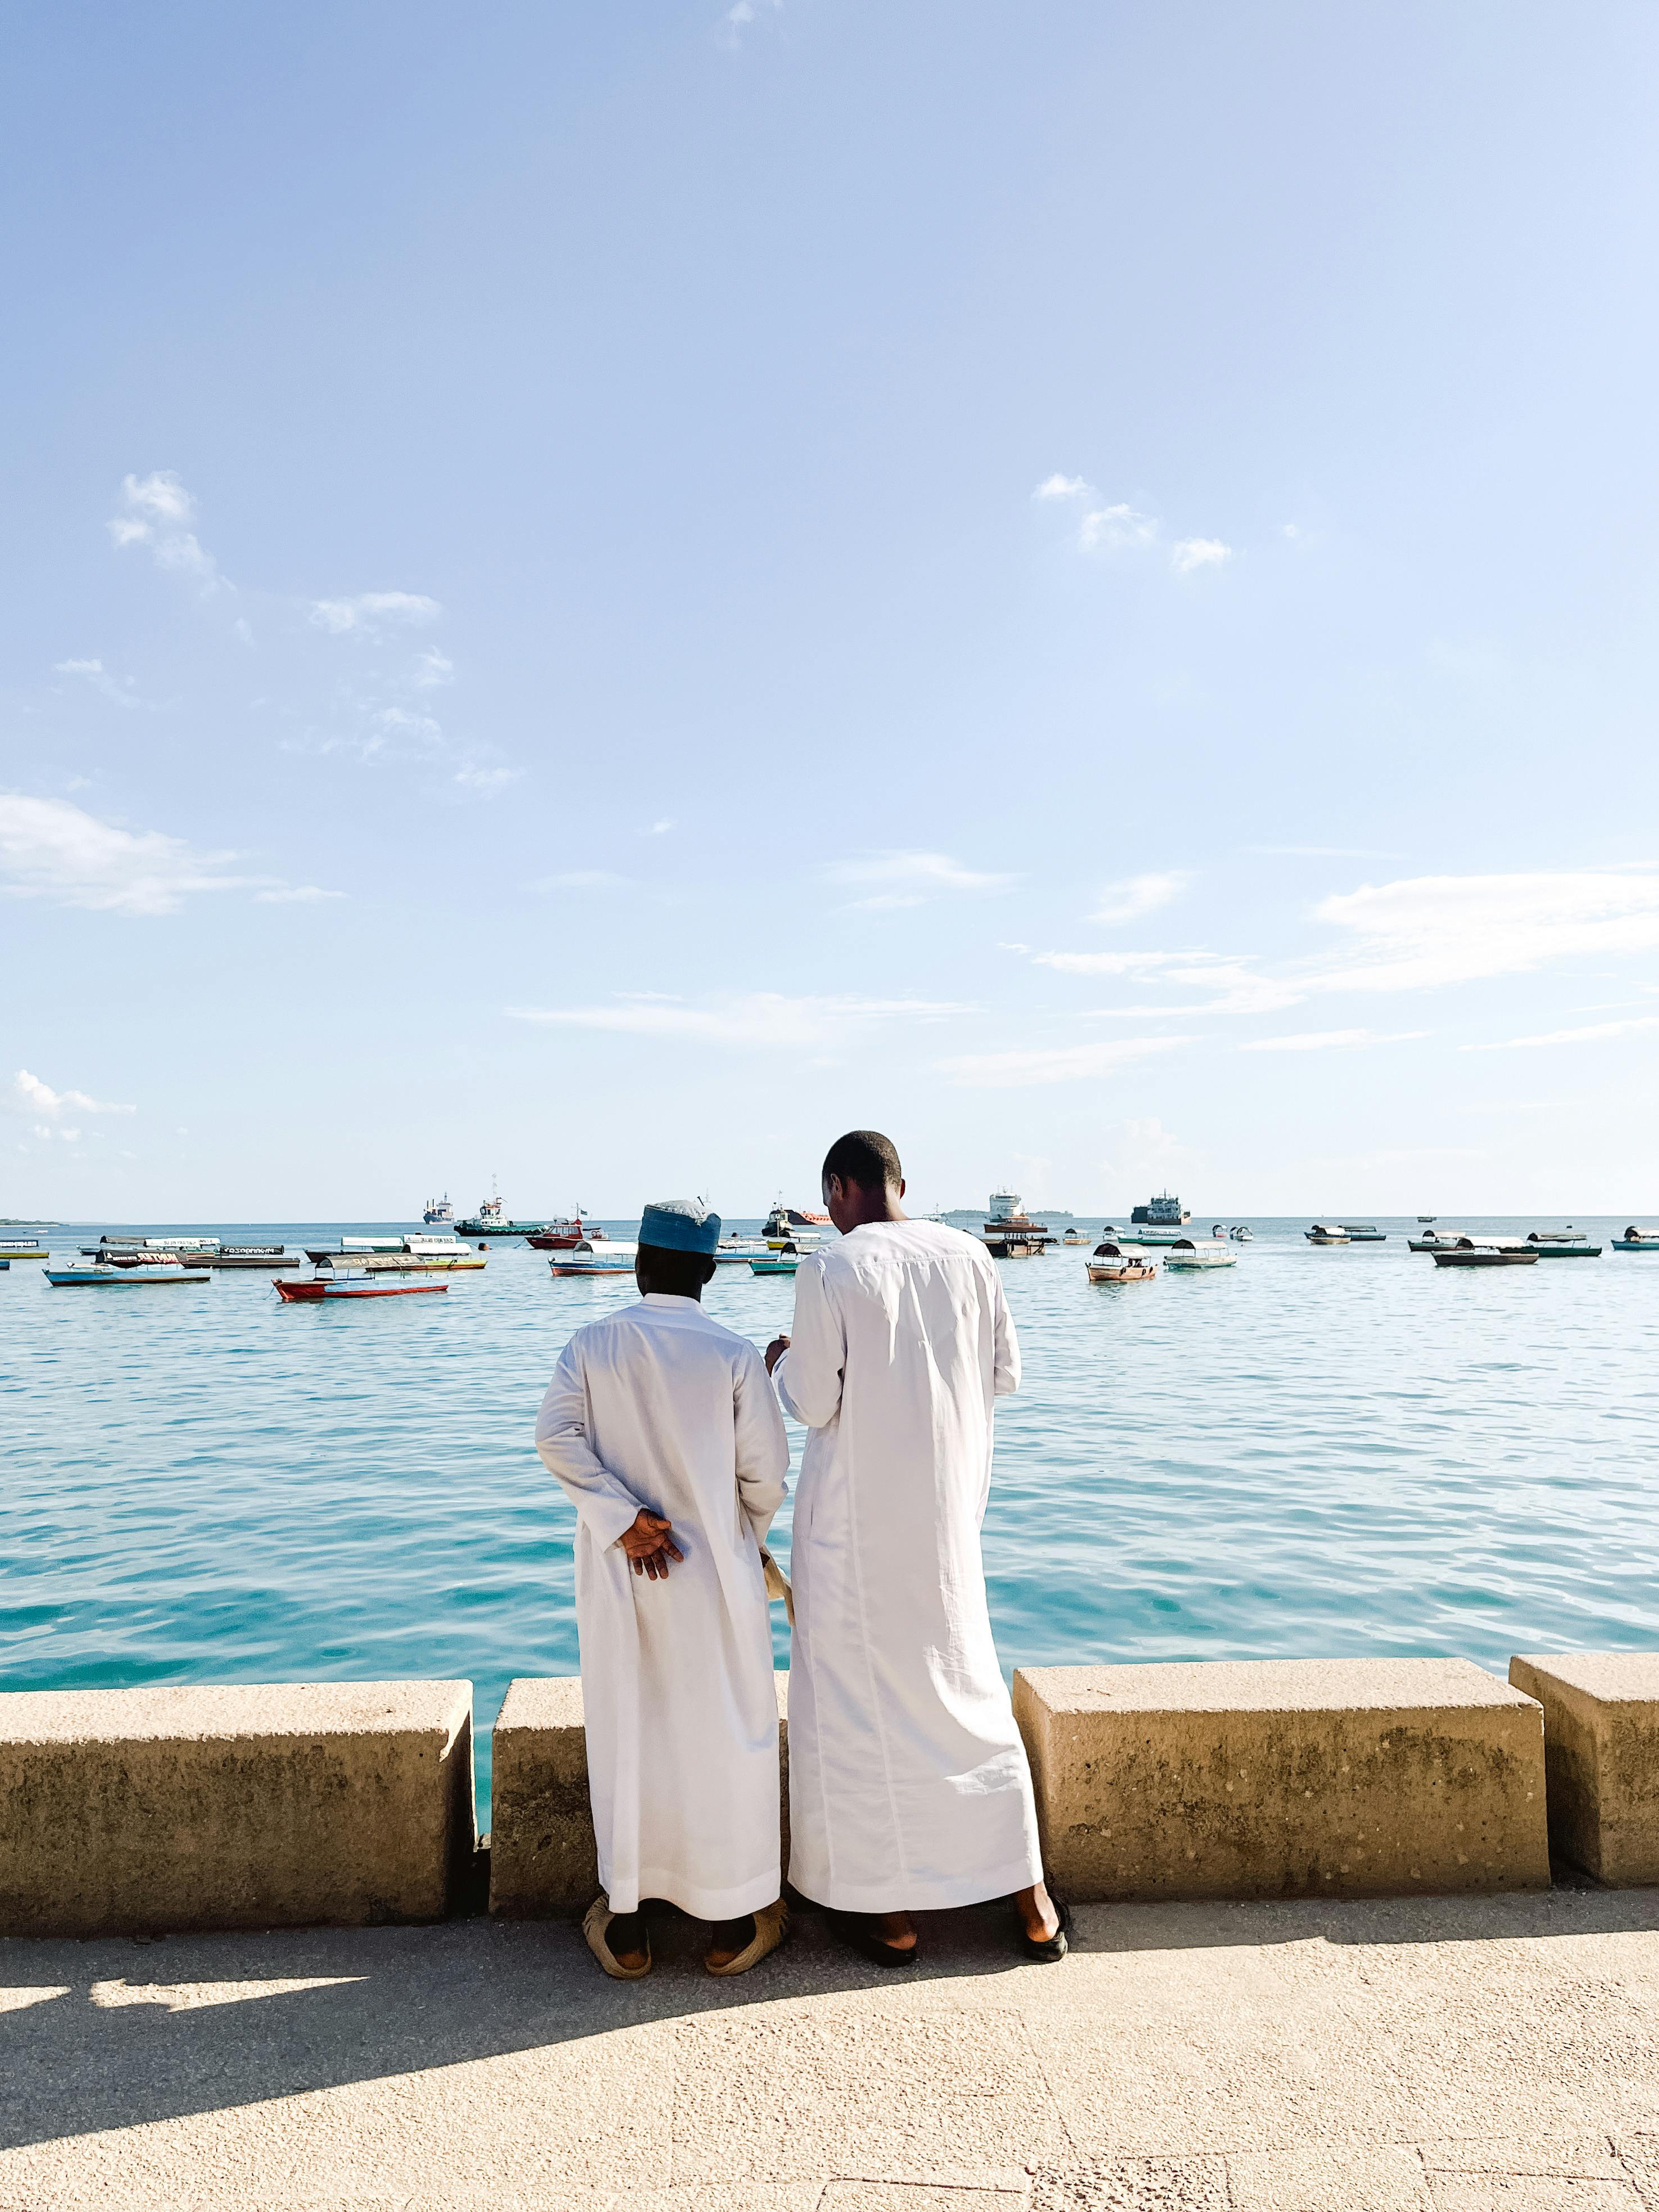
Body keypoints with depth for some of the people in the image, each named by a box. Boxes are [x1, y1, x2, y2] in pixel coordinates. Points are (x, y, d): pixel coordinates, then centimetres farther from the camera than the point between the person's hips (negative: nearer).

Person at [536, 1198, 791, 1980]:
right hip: (713, 1577, -2)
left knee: (625, 1739, 15)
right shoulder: (734, 1355, -8)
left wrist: (625, 1519, -14)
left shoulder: (592, 1345, -2)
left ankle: (625, 1924, 26)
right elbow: (765, 1474, -8)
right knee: (725, 1738, 12)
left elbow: (556, 1437, -14)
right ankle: (732, 1924, 24)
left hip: (618, 1574, 2)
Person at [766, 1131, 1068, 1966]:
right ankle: (1031, 1904, 25)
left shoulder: (828, 1271, -15)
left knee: (858, 1699, 10)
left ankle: (888, 1913, 22)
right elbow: (1004, 1376, 7)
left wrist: (782, 1362, 8)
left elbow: (813, 1405, -13)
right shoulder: (968, 1256, 0)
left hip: (857, 1517, -5)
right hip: (947, 1512, 5)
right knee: (966, 1689, 18)